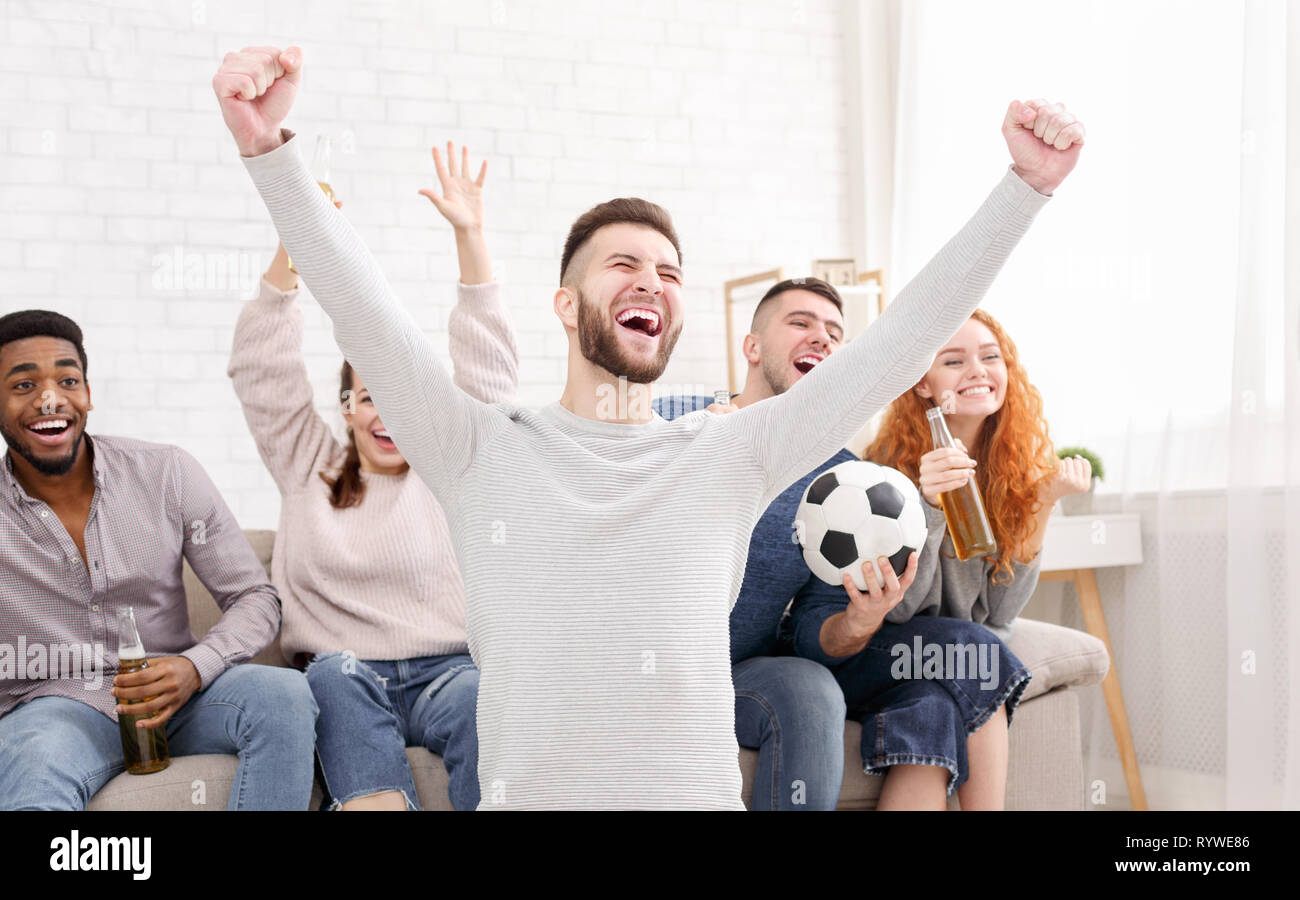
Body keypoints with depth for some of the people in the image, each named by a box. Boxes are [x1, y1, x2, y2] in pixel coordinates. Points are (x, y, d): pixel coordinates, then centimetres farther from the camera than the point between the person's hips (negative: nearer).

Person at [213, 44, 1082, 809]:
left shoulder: (730, 456, 6)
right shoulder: (484, 451, 4)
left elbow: (897, 347, 2)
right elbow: (361, 307, -7)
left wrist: (1027, 185, -4)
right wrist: (267, 145, -20)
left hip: (699, 791, 1)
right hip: (526, 791, -1)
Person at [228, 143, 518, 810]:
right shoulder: (308, 470, 17)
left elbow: (487, 370, 6)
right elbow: (265, 372, 9)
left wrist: (470, 236, -2)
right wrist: (291, 242, -3)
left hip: (444, 672, 0)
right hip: (341, 679, 1)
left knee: (484, 698, -33)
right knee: (338, 675, -34)